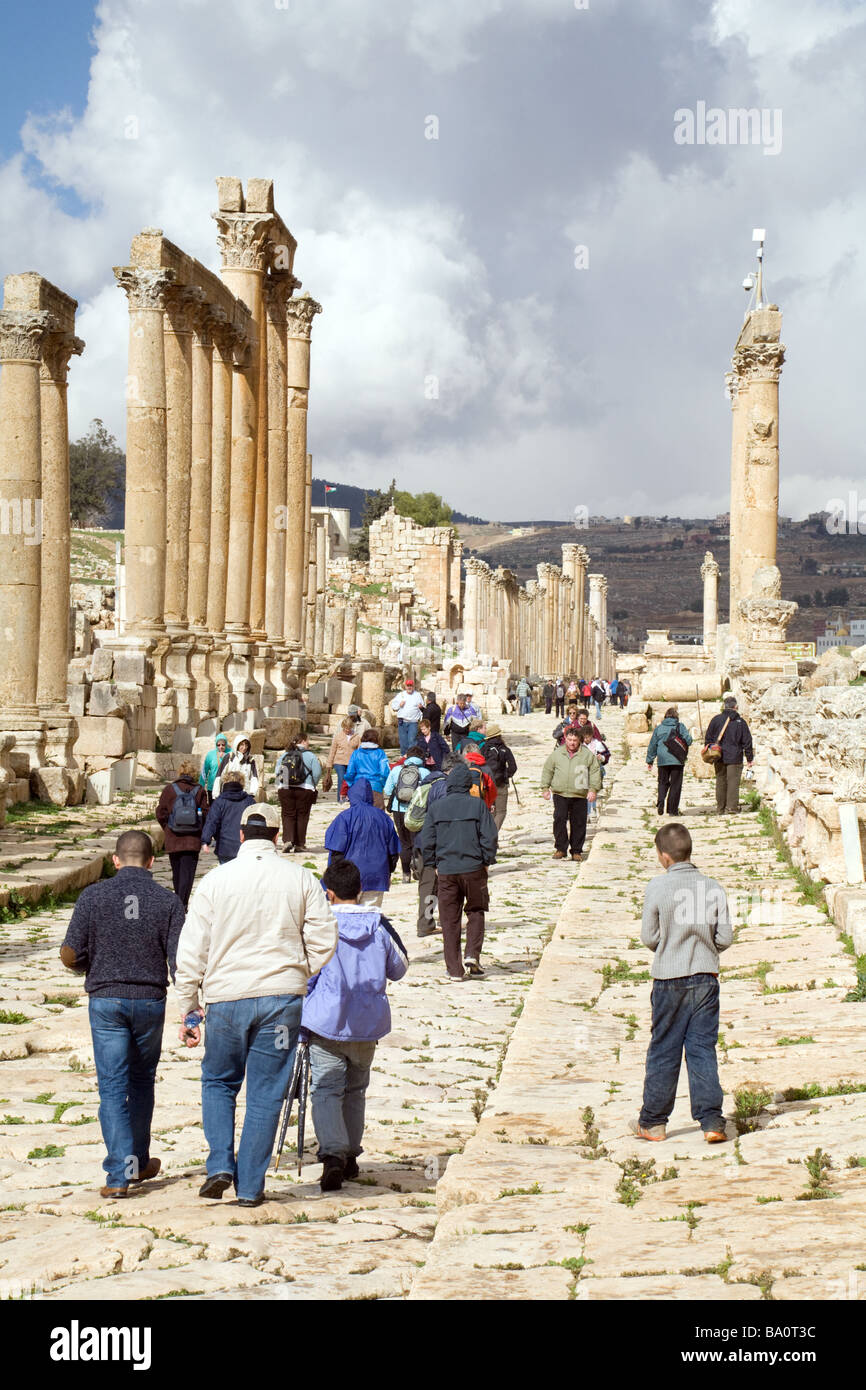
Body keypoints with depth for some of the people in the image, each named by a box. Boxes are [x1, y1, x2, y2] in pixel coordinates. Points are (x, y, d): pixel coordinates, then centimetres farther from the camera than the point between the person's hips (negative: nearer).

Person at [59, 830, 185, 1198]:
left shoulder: (94, 896, -5)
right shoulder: (168, 901, -3)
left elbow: (69, 954, -6)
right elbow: (179, 961, -7)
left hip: (105, 1000, -1)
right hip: (150, 1000, 1)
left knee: (113, 1086, 2)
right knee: (142, 1082, 19)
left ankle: (119, 1173, -6)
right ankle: (139, 1162, 29)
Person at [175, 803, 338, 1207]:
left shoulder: (216, 880, 0)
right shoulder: (301, 879, 2)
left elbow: (192, 950, 1)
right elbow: (323, 940, 1)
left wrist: (188, 1010, 7)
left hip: (225, 996, 0)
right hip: (282, 996, 0)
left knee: (218, 1082, 20)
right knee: (265, 1093, 8)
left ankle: (220, 1165, 6)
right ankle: (250, 1186, 11)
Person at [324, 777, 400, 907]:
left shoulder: (345, 818, -8)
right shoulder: (384, 818, 5)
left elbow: (336, 851, -9)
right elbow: (393, 851, 12)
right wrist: (388, 873, 24)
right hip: (377, 879, 4)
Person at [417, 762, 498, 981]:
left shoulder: (436, 807, 1)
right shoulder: (477, 805, -4)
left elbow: (426, 840, 3)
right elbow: (489, 836, -6)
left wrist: (433, 865, 13)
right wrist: (487, 861, 6)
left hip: (446, 870, 1)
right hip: (473, 868, -1)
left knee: (449, 921, 7)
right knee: (475, 911, 18)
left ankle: (455, 970, 7)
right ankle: (472, 955, 3)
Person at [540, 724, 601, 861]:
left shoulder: (588, 755, 4)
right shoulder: (556, 754, 8)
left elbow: (595, 772, 5)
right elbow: (547, 771, 13)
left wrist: (593, 789, -4)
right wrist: (545, 788, 7)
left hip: (580, 796, 0)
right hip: (560, 794, 0)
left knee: (578, 823, 3)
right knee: (559, 820, -9)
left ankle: (576, 851, 13)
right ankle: (560, 848, 1)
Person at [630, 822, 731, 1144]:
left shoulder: (657, 887, -9)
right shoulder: (713, 888, -2)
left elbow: (649, 937, -5)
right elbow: (725, 938, 0)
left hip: (669, 979, -2)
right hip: (706, 977, 2)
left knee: (663, 1051, 8)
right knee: (703, 1049, 6)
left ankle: (653, 1121, 16)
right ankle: (711, 1120, 0)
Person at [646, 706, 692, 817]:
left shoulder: (658, 728, 7)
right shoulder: (680, 727, 0)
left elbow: (652, 745, 8)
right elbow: (688, 740, -6)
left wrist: (649, 761, 14)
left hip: (663, 761, 2)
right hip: (677, 760, -2)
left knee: (663, 782, 15)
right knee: (675, 785, 5)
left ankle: (660, 800, -12)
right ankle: (672, 810, 3)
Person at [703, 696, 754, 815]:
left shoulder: (716, 719, 2)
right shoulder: (740, 722, -2)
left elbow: (708, 739, 6)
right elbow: (747, 741, 2)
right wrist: (750, 758, 8)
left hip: (719, 757, 2)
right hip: (735, 758, -2)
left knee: (720, 782, 10)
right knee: (733, 783, -2)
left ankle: (720, 809, 13)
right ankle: (731, 808, -8)